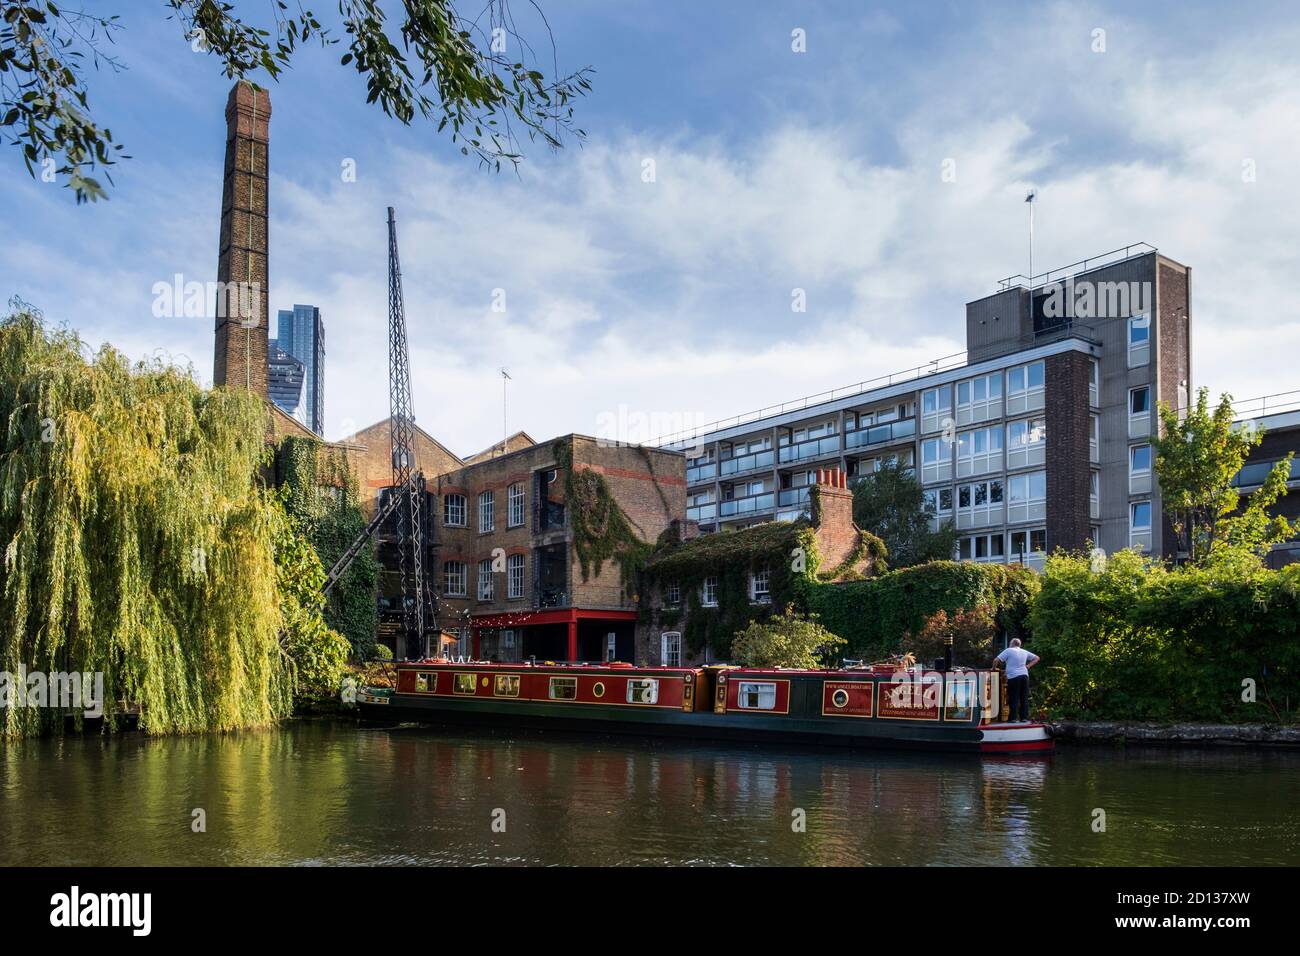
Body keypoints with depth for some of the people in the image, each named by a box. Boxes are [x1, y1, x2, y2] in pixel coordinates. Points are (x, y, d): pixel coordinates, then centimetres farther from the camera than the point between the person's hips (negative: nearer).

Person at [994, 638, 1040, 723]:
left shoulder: (1009, 650, -1)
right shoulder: (1024, 652, 15)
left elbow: (996, 660, -7)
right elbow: (1036, 658, 25)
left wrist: (994, 668, 9)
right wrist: (1028, 665, 19)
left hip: (1013, 677, -4)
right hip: (1024, 676, 4)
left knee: (1014, 698, 0)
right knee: (1024, 698, 8)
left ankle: (1013, 718, -2)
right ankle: (1024, 717, 8)